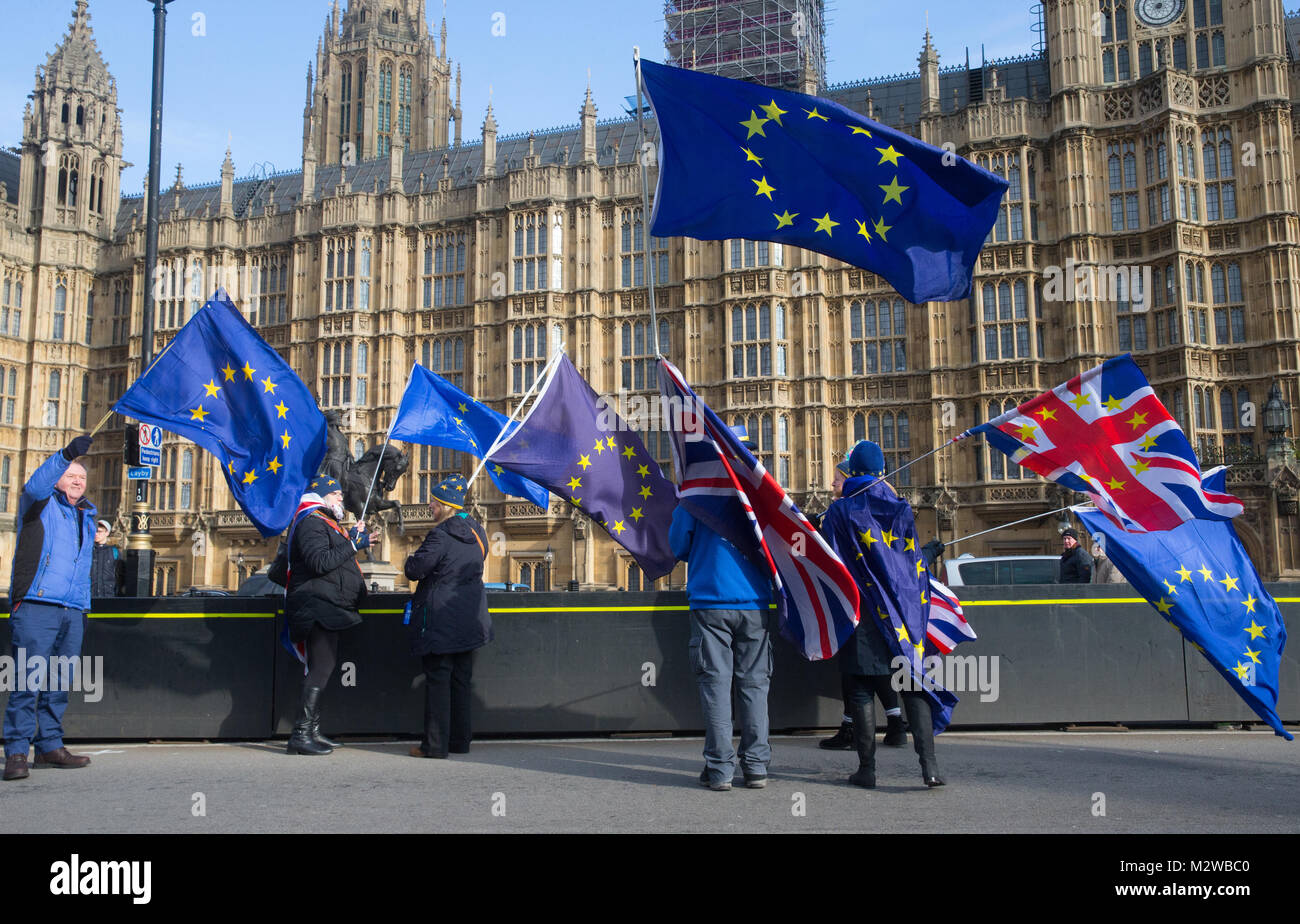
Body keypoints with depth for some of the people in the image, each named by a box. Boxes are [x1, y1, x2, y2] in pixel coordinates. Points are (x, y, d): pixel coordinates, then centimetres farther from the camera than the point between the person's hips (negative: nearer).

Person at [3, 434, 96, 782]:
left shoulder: (87, 517, 23)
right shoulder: (41, 505, 7)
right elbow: (35, 486, -17)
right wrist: (66, 455, -30)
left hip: (72, 611, 6)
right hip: (36, 606, -6)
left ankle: (50, 745, 14)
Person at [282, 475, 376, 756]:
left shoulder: (325, 523, 25)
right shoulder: (311, 523, -10)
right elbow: (320, 562, -23)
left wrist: (353, 538, 17)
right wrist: (353, 545, -21)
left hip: (328, 611, 11)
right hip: (319, 608, -11)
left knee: (321, 668, 12)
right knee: (321, 668, -14)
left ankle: (312, 731, 18)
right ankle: (301, 734, -14)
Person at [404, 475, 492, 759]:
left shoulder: (441, 535, -17)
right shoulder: (477, 532, 7)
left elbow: (415, 570, -17)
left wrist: (413, 558, 3)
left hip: (441, 618, -7)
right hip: (469, 617, 7)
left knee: (437, 679, -1)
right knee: (461, 679, 13)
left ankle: (436, 744, 1)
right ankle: (460, 740, 18)